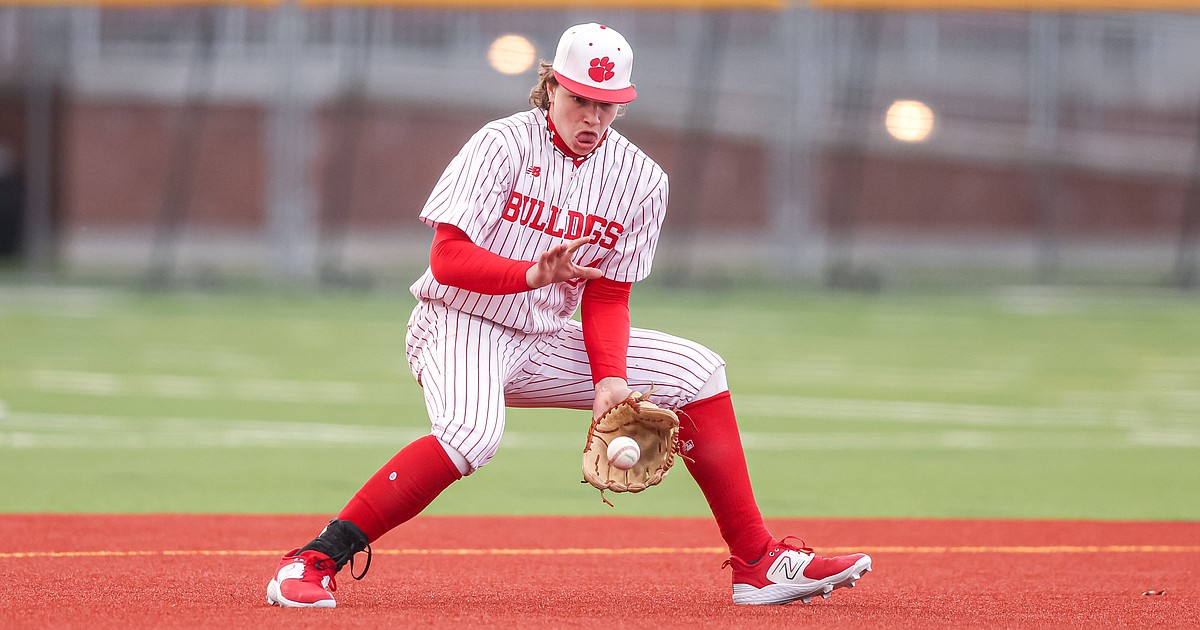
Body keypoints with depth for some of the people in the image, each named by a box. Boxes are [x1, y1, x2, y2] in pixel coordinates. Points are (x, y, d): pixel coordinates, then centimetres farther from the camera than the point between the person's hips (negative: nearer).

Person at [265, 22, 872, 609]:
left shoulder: (639, 179, 1)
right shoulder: (503, 145, -13)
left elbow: (607, 297, 2)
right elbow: (447, 258, -21)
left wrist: (610, 380, -15)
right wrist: (534, 274, -38)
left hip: (546, 343, 6)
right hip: (460, 324, -6)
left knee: (696, 370, -3)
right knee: (472, 432, -37)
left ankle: (759, 563, 0)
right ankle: (316, 559, -36)